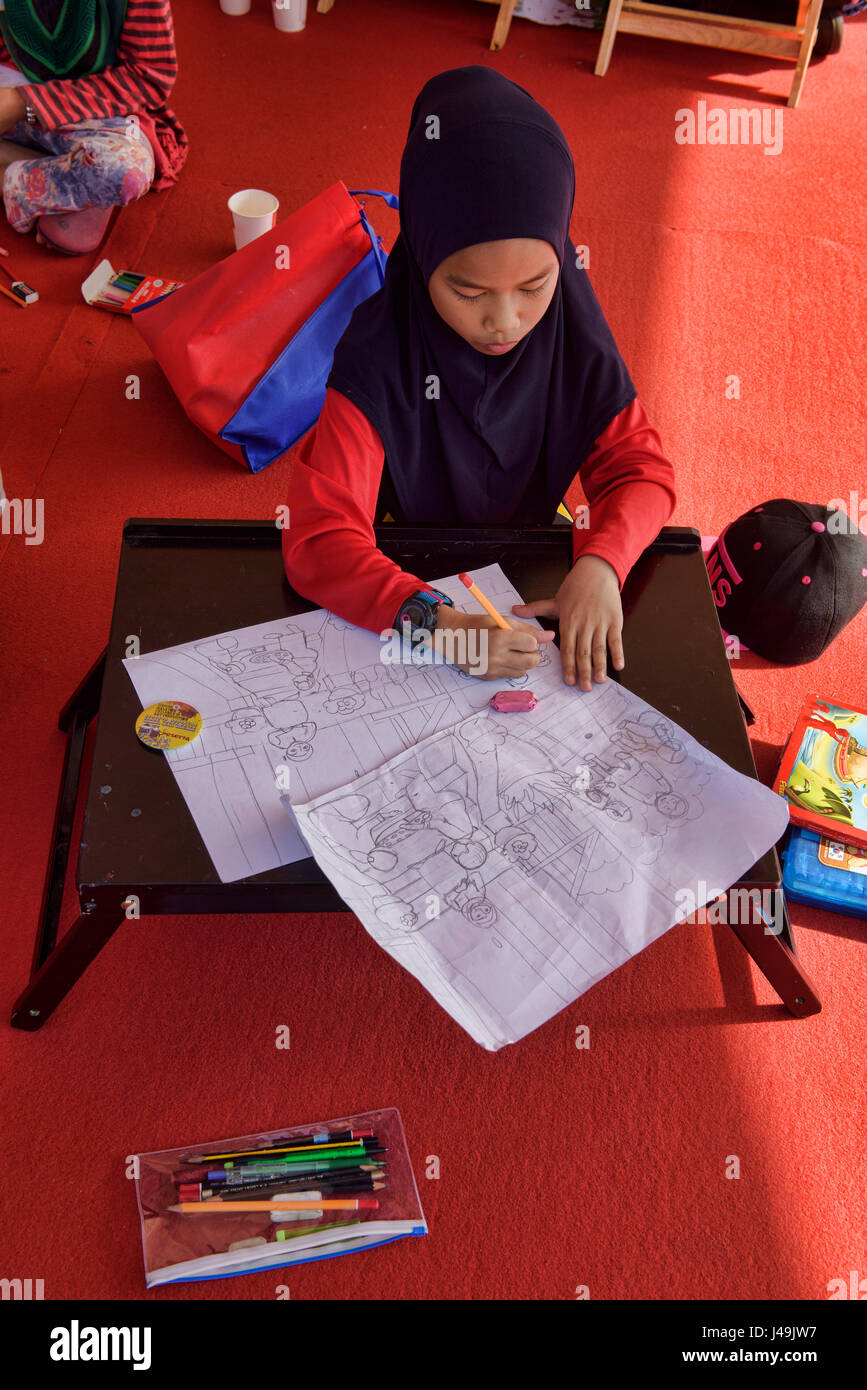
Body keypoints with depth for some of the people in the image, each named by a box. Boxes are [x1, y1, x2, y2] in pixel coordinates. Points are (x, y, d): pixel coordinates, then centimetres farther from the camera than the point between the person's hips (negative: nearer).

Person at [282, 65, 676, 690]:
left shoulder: (572, 332, -14)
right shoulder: (379, 358, -25)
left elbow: (640, 467, -9)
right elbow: (318, 538, -31)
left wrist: (599, 563, -30)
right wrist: (436, 623, -46)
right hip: (409, 579, -4)